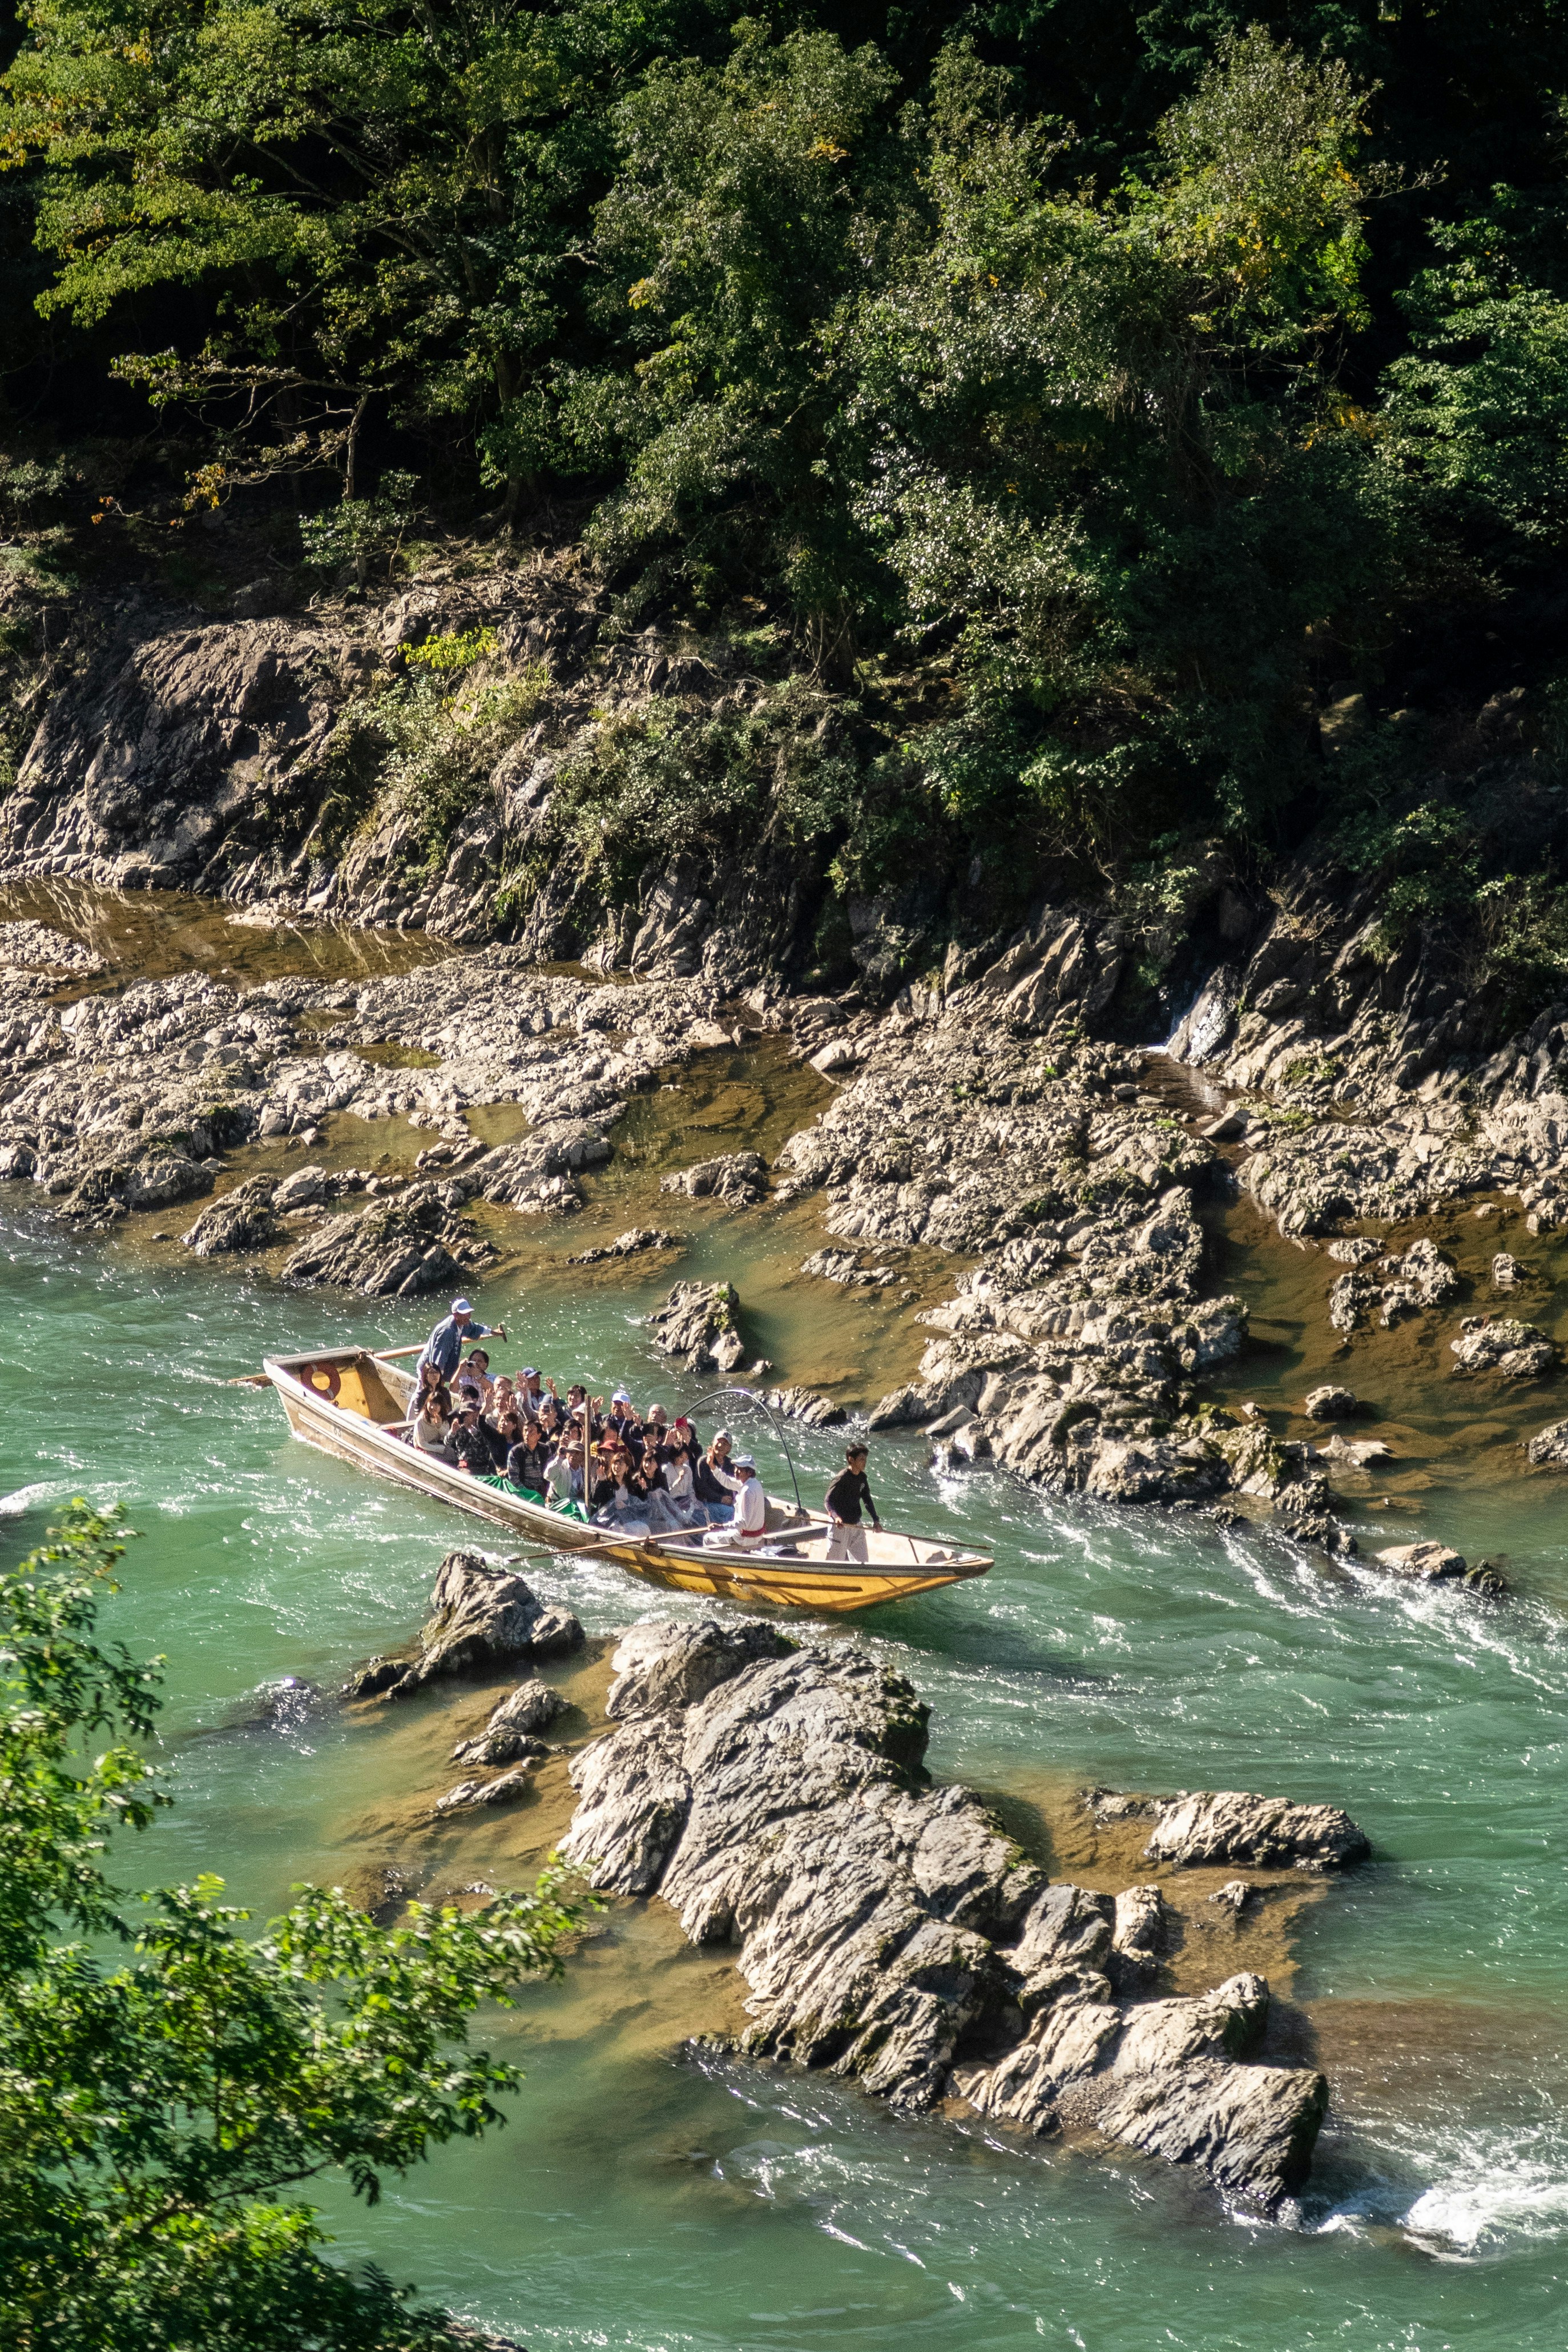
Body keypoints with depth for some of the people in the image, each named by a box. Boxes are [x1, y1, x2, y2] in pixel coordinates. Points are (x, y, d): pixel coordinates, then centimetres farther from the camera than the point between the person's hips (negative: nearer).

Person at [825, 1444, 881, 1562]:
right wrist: (836, 1517, -40)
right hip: (840, 1526, -8)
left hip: (856, 1525, 8)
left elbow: (867, 1499, 15)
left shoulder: (862, 1477, 5)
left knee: (862, 1561, 13)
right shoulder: (842, 1478, -18)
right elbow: (828, 1499, -23)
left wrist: (876, 1520, 9)